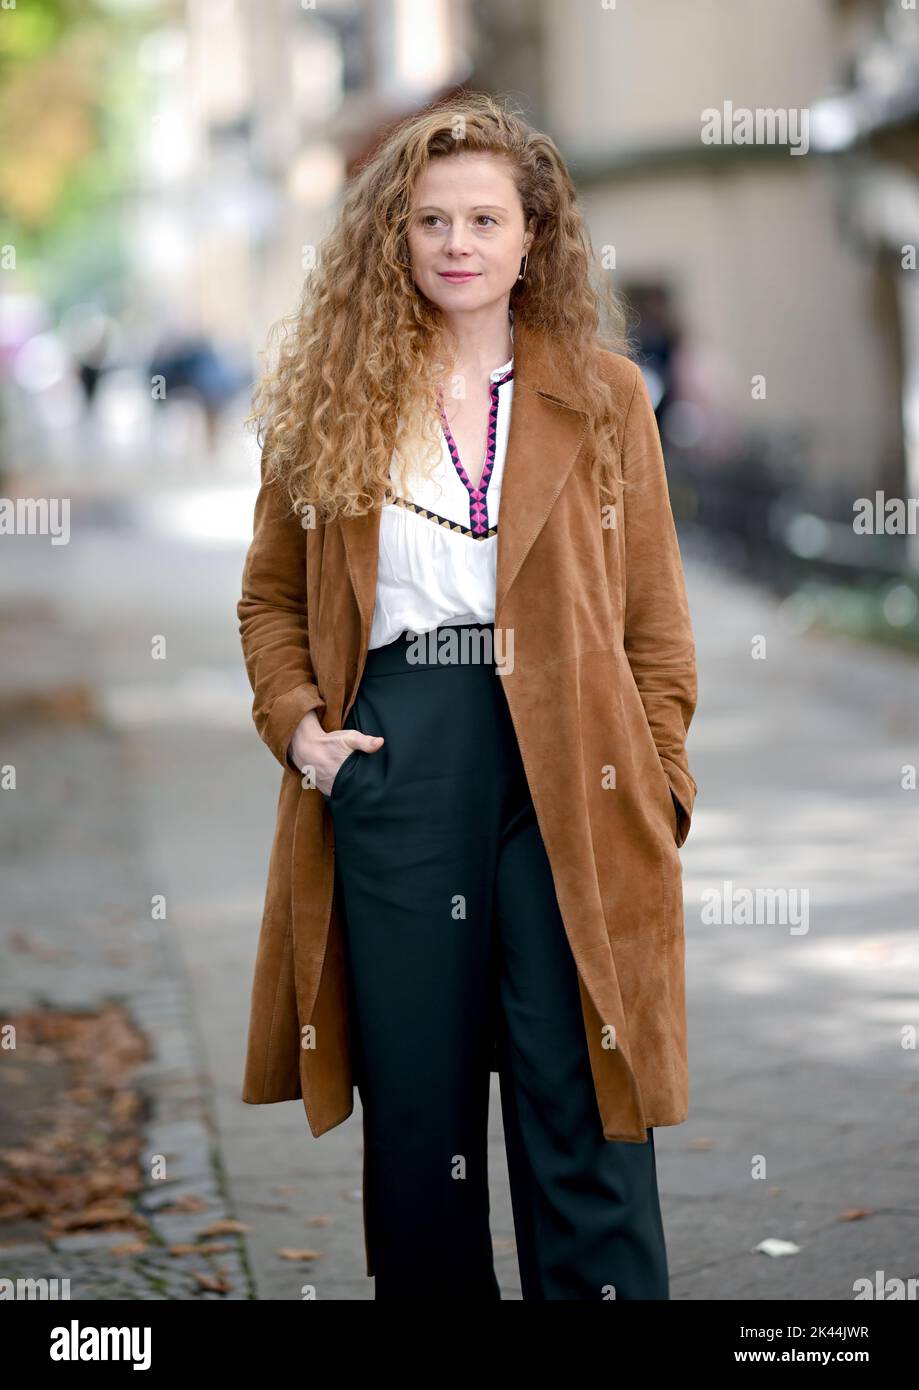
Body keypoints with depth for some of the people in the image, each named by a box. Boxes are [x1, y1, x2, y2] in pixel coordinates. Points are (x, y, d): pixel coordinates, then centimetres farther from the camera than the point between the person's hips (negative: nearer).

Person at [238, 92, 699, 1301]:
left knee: (582, 1113, -2)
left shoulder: (604, 395, 6)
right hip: (389, 777, 1)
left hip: (565, 780, -1)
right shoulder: (332, 398, 8)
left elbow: (656, 621, 6)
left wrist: (655, 788, -2)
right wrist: (295, 721, -1)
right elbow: (271, 596, 15)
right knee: (414, 1110, 10)